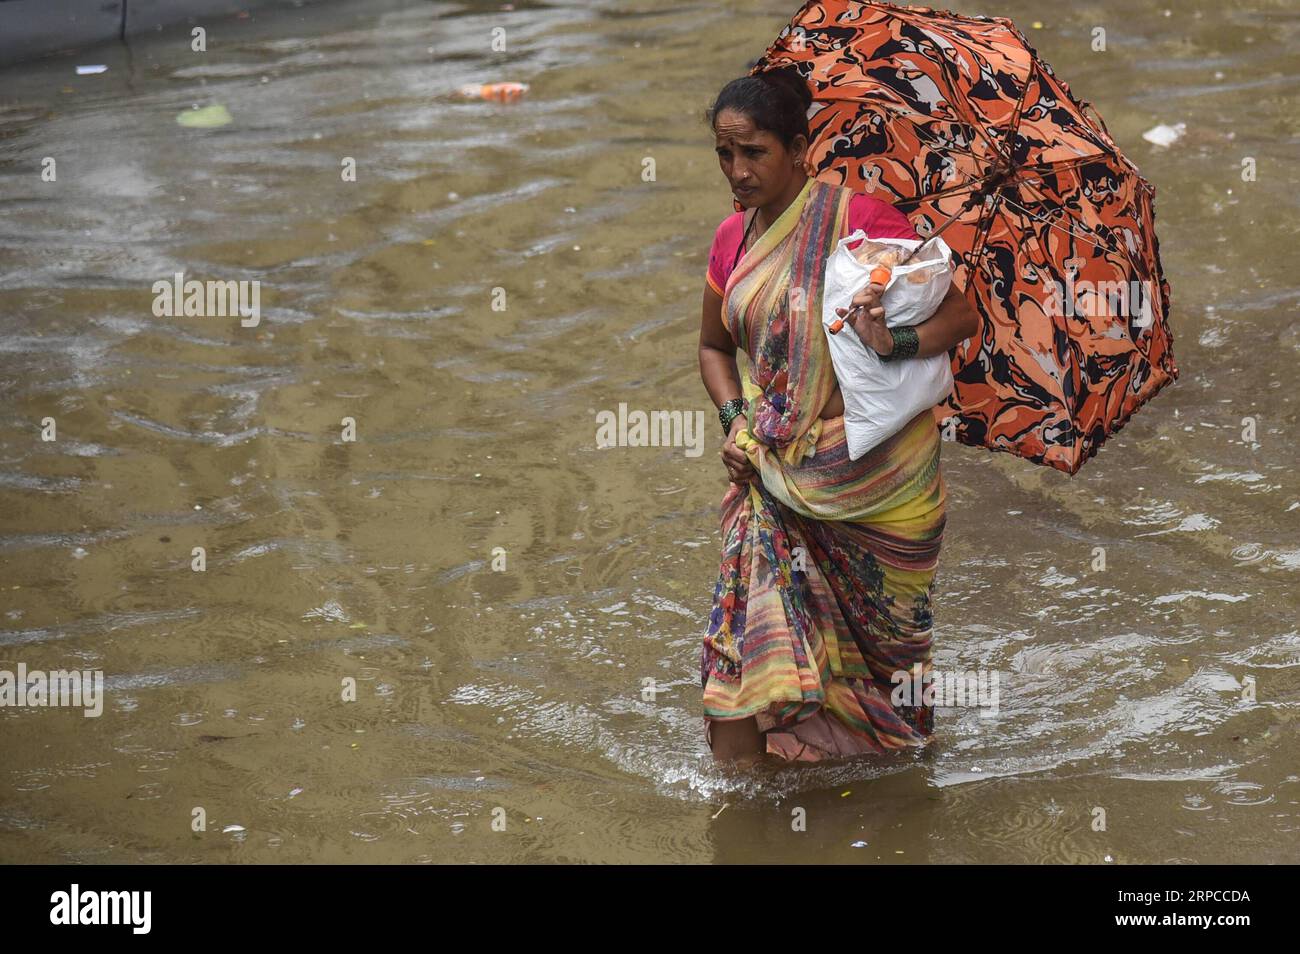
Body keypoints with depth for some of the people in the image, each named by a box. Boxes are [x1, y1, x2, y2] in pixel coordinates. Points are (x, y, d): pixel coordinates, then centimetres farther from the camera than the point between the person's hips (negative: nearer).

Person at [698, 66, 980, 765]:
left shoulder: (857, 219, -9)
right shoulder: (732, 241, 8)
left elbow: (961, 314, -9)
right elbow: (714, 347, 23)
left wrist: (893, 343, -28)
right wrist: (735, 420, 5)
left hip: (873, 467, -4)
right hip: (774, 469, 4)